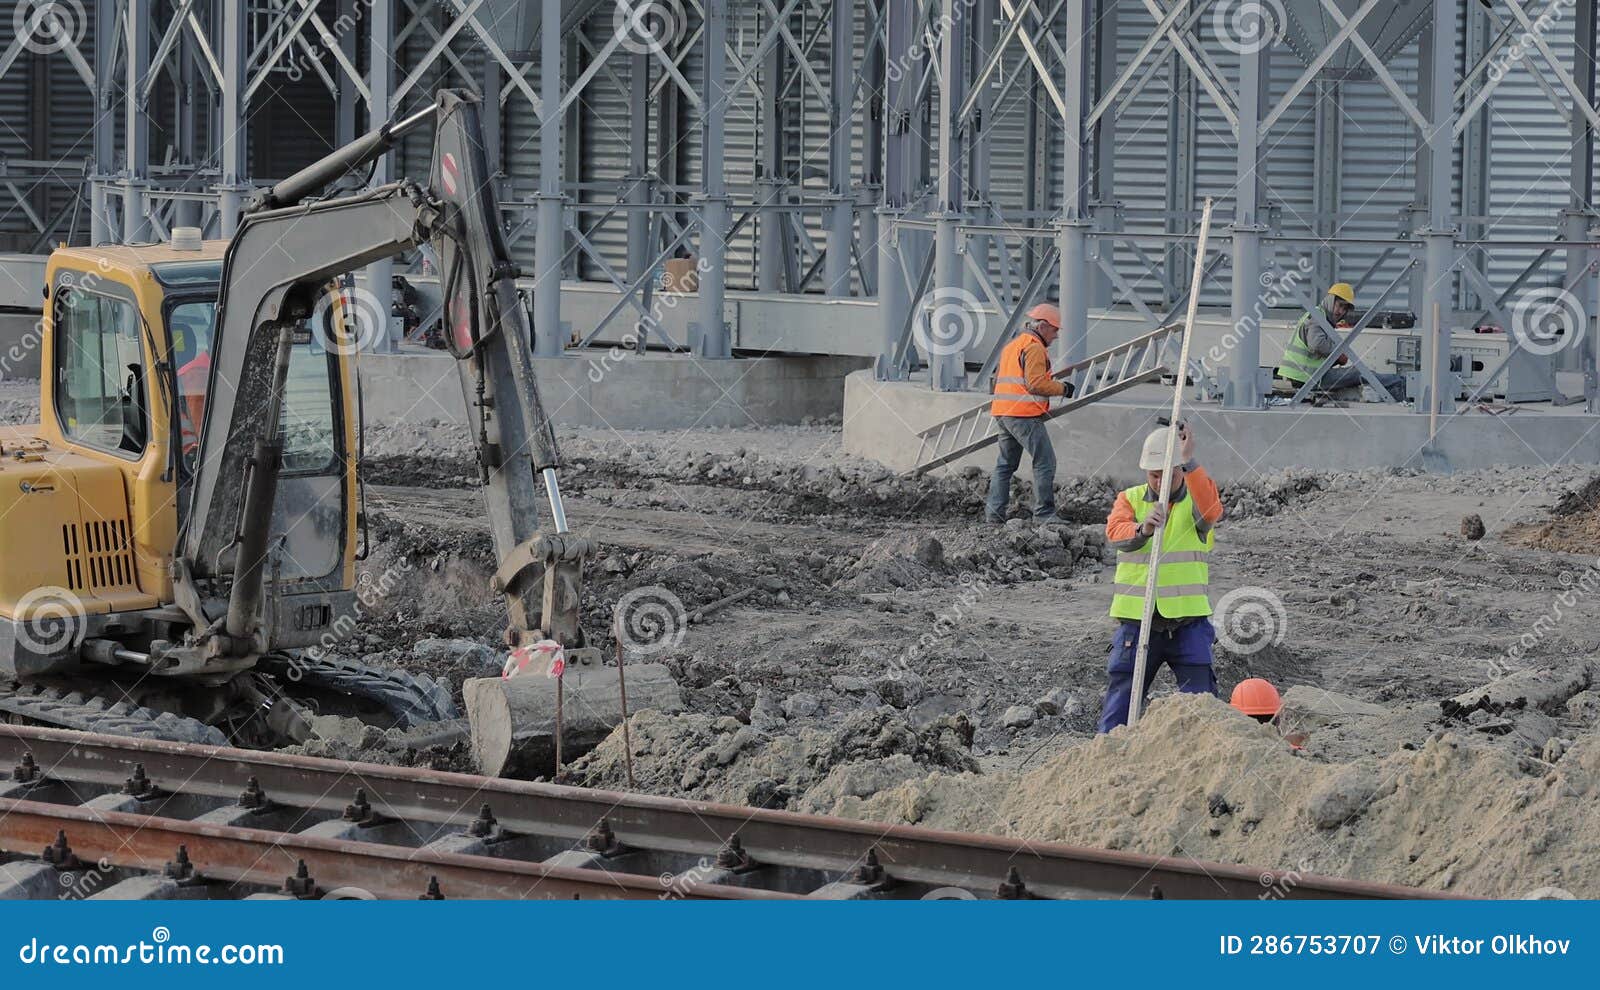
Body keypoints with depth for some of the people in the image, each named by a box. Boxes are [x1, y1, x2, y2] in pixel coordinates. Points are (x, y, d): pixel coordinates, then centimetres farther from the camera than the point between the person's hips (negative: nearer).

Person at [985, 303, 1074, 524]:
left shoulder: (1011, 346, 21)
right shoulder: (1034, 348, -9)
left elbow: (998, 379, 25)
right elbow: (1036, 383, -17)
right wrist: (1062, 388, -5)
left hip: (1002, 413, 10)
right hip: (1025, 414, -10)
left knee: (1005, 464, 15)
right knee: (1045, 462, -8)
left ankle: (994, 512, 11)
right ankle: (1044, 513, -11)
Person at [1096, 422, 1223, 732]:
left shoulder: (1196, 498, 4)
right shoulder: (1130, 499, 8)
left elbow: (1210, 513, -21)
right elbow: (1114, 532, -13)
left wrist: (1188, 462, -30)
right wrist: (1141, 529, -36)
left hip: (1188, 620, -1)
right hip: (1137, 619, 1)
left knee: (1201, 696, -5)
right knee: (1121, 698, 4)